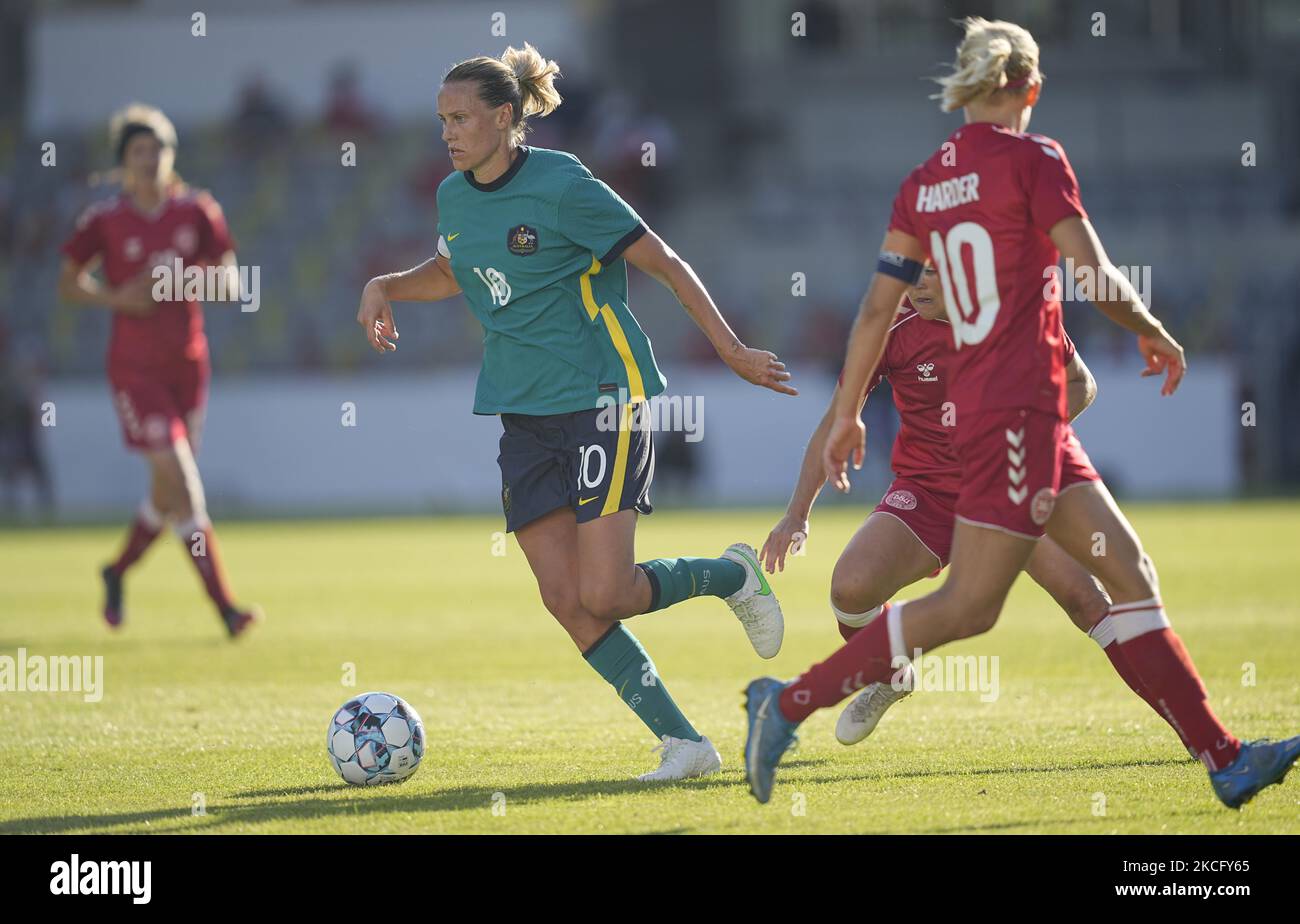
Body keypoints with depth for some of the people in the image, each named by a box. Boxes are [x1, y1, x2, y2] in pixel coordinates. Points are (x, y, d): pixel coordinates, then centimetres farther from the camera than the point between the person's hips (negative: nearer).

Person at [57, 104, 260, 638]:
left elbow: (230, 283, 4)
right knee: (181, 481, -15)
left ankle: (117, 572, 40)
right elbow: (67, 285, 3)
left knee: (168, 494, 13)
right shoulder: (105, 222, -6)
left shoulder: (197, 212, 2)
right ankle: (224, 606, -14)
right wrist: (115, 298, -15)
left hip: (188, 364, 4)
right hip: (134, 368, -4)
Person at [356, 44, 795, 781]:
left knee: (604, 595, -15)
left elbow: (664, 264, -9)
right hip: (524, 414, 7)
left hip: (602, 397, -7)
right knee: (564, 598, -5)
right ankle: (683, 742, 3)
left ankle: (730, 574, 15)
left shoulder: (563, 187, -13)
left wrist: (733, 352, -9)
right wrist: (386, 288, 10)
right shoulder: (455, 196, 8)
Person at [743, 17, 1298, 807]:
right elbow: (1096, 279, -13)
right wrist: (1154, 333, 4)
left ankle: (1224, 758, 5)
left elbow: (876, 308, 10)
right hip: (1019, 408, -8)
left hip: (975, 406, 8)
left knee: (1131, 574, 7)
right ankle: (790, 703, -6)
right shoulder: (1033, 158, -8)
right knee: (970, 605, -7)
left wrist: (846, 413, 16)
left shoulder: (924, 182, 11)